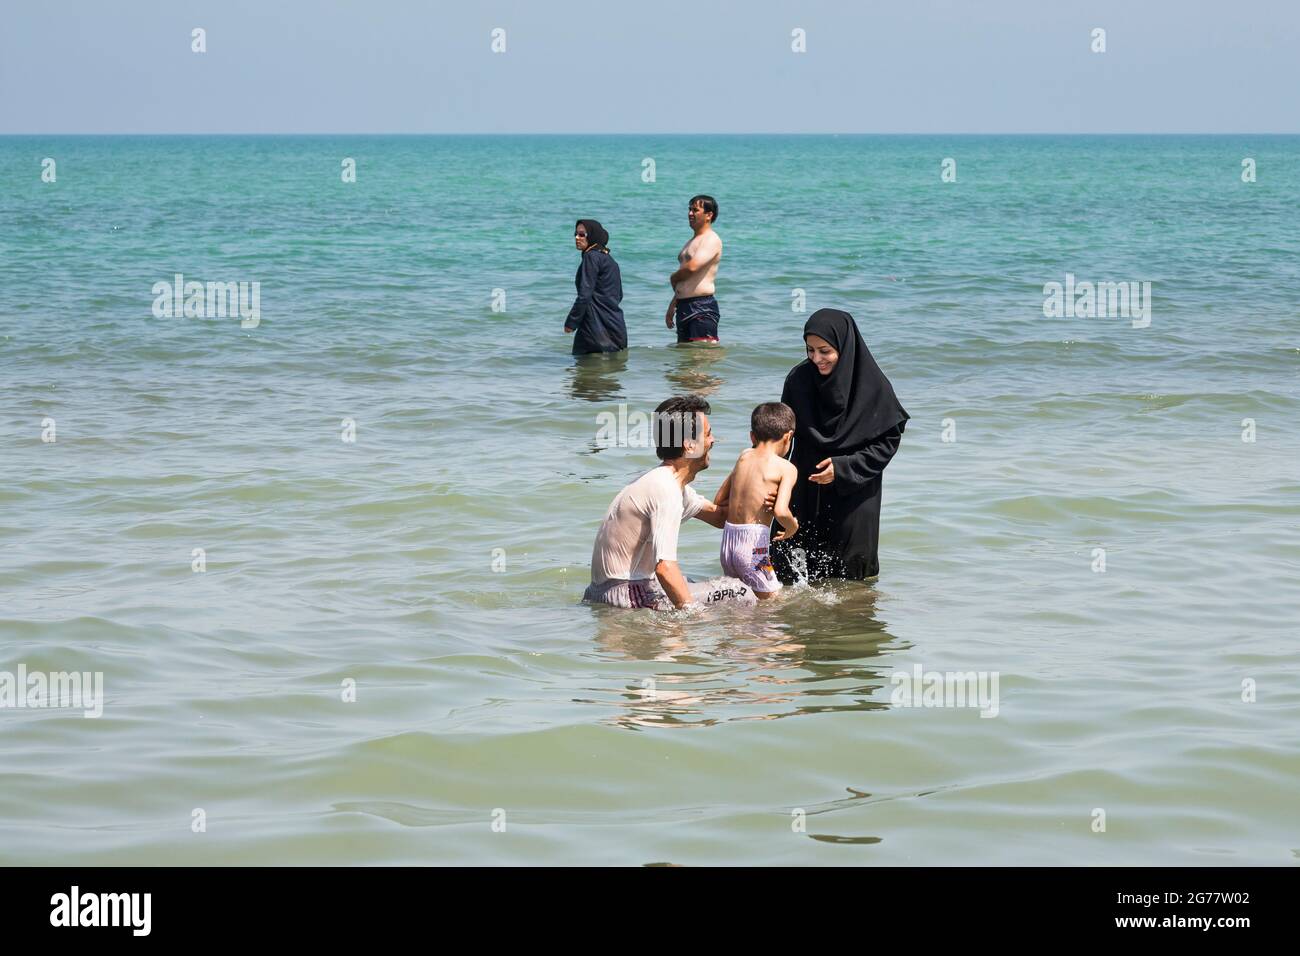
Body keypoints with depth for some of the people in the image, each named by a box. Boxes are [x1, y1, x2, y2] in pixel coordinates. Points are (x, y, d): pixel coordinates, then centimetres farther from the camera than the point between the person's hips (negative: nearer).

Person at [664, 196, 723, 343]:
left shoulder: (711, 240, -10)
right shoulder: (693, 241, 22)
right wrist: (672, 305, 23)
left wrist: (673, 278, -4)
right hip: (684, 307, 10)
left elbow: (692, 267, -24)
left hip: (702, 309, -10)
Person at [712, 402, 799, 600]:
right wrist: (792, 526, 1)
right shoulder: (787, 468, -5)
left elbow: (718, 501, 19)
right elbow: (781, 511, -19)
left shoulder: (744, 457, 13)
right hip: (753, 544, -7)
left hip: (727, 542, 7)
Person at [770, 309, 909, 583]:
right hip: (805, 489, 2)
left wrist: (843, 468, -16)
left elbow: (888, 442, -7)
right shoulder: (798, 380, -5)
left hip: (854, 494, -2)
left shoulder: (873, 386, -13)